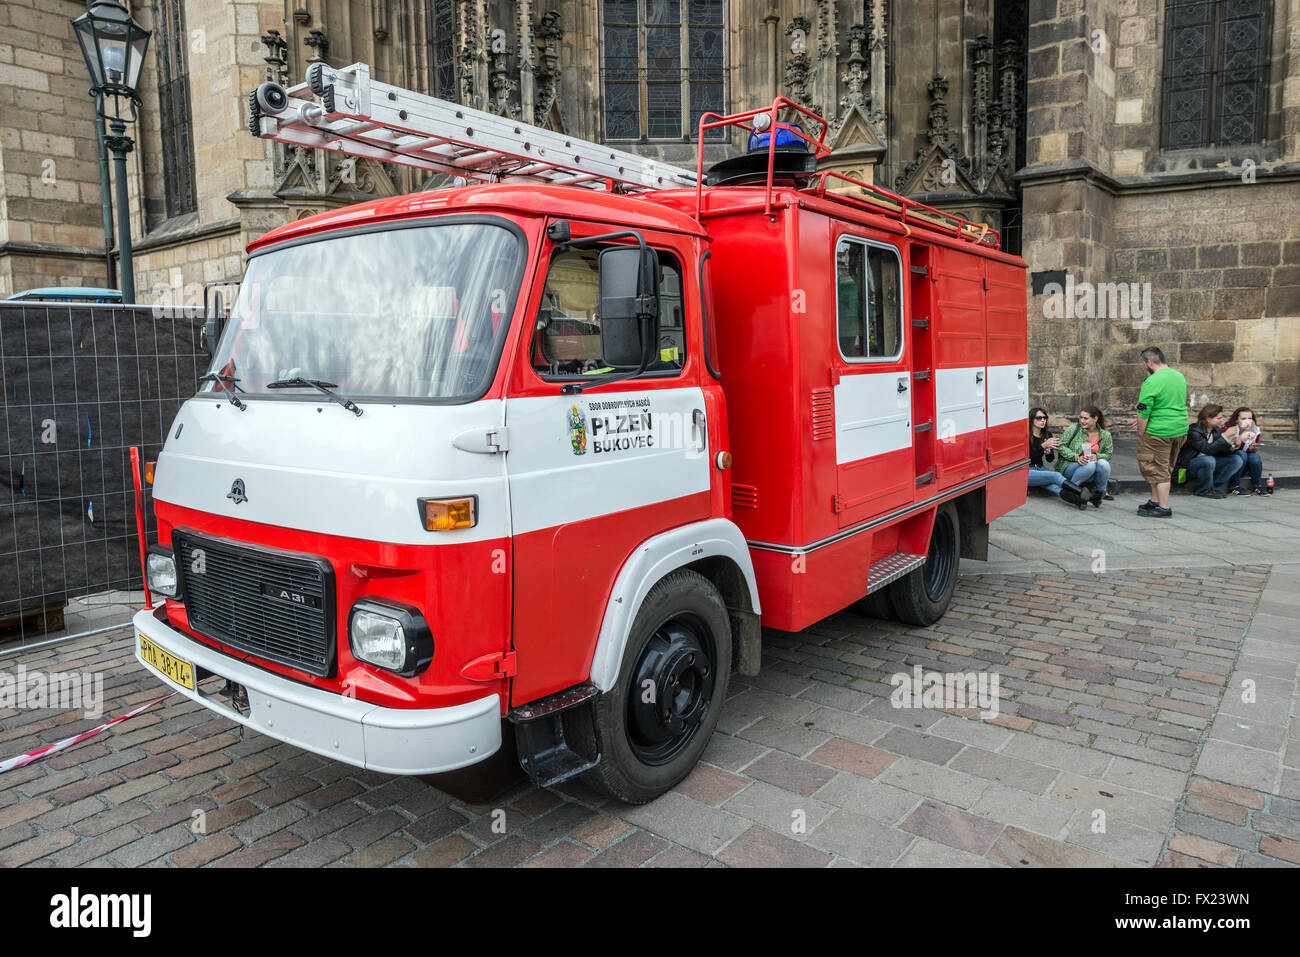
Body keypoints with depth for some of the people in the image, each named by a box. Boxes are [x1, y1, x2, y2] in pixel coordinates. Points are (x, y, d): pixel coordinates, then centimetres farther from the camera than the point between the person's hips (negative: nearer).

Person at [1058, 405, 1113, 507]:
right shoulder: (1073, 429, -2)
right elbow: (1061, 446, -3)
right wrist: (1076, 457, -18)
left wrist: (1097, 456, -13)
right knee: (1090, 464, -34)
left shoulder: (1106, 435, 6)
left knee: (1103, 463, -30)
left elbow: (1108, 454, 10)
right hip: (1071, 466, -3)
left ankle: (1099, 494, -8)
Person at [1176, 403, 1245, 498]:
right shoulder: (1193, 431, -19)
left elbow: (1220, 453, 6)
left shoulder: (1216, 430, 4)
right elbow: (1208, 450, -28)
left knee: (1237, 460, -6)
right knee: (1208, 460, -37)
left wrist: (1232, 446, -13)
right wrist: (1226, 436, -27)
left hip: (1208, 464, 8)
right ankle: (1203, 490, -15)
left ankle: (1214, 486, -6)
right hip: (1188, 466, -8)